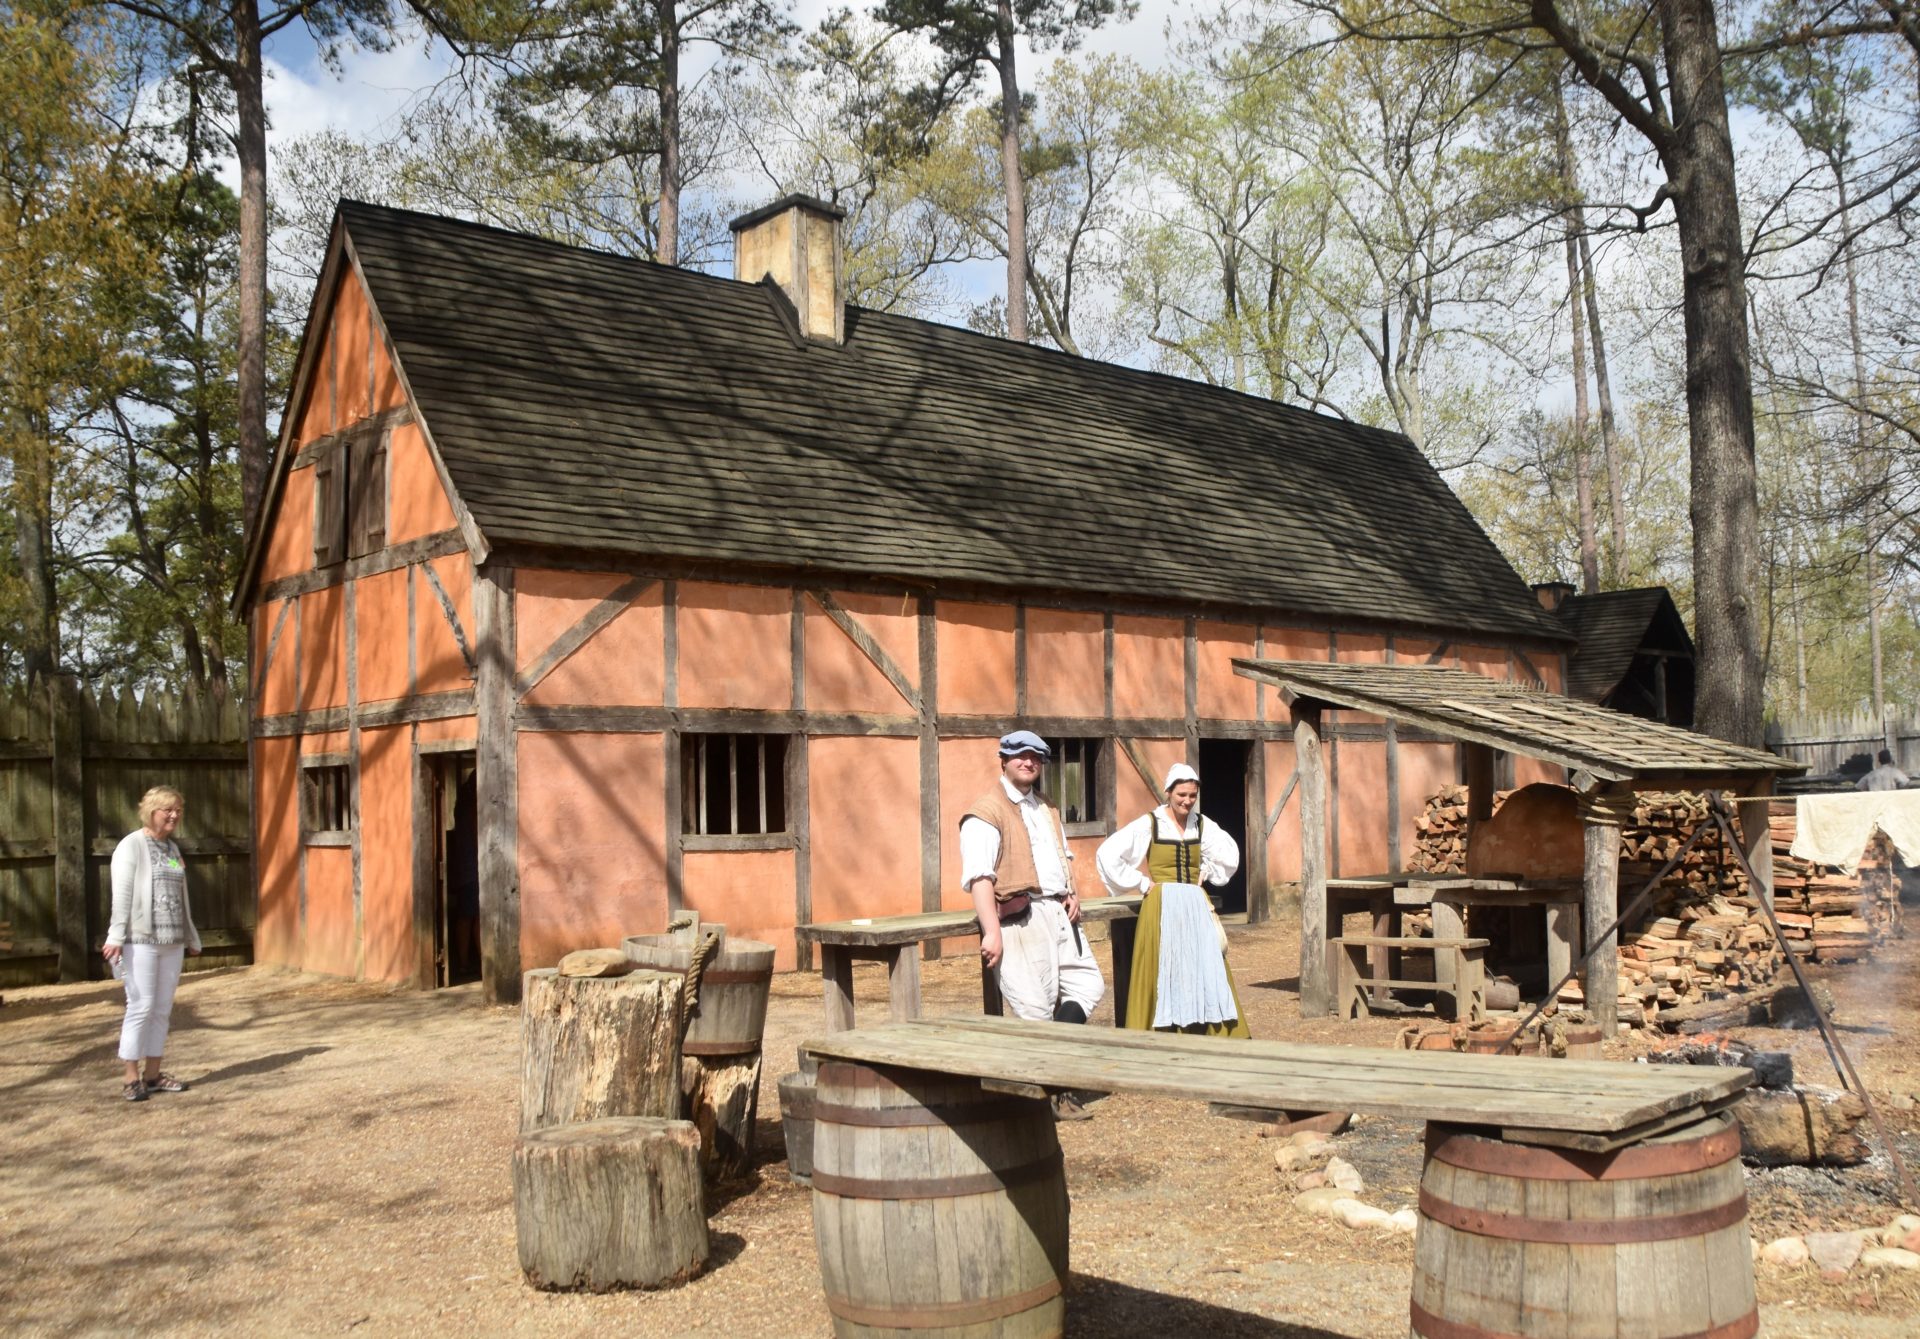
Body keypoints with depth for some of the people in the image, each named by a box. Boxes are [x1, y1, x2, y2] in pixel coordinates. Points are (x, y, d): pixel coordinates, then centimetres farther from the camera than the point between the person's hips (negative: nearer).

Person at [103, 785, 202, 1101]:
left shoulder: (172, 848, 16)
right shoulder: (132, 846, -4)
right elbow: (122, 895, -11)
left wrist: (191, 937, 24)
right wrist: (116, 937, -18)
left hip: (172, 942, 7)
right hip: (141, 941, -7)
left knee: (163, 1008, 8)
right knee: (141, 1006, -7)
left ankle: (153, 1073, 15)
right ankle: (132, 1078, 0)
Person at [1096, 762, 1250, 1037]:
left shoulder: (1201, 825, 8)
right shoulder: (1149, 824, -5)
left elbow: (1230, 854, 24)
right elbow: (1107, 855, -11)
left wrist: (1204, 874, 12)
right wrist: (1142, 883, -8)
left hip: (1197, 908, 5)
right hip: (1163, 909, -5)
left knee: (1203, 971, 5)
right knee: (1166, 972, -4)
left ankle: (1207, 1031, 12)